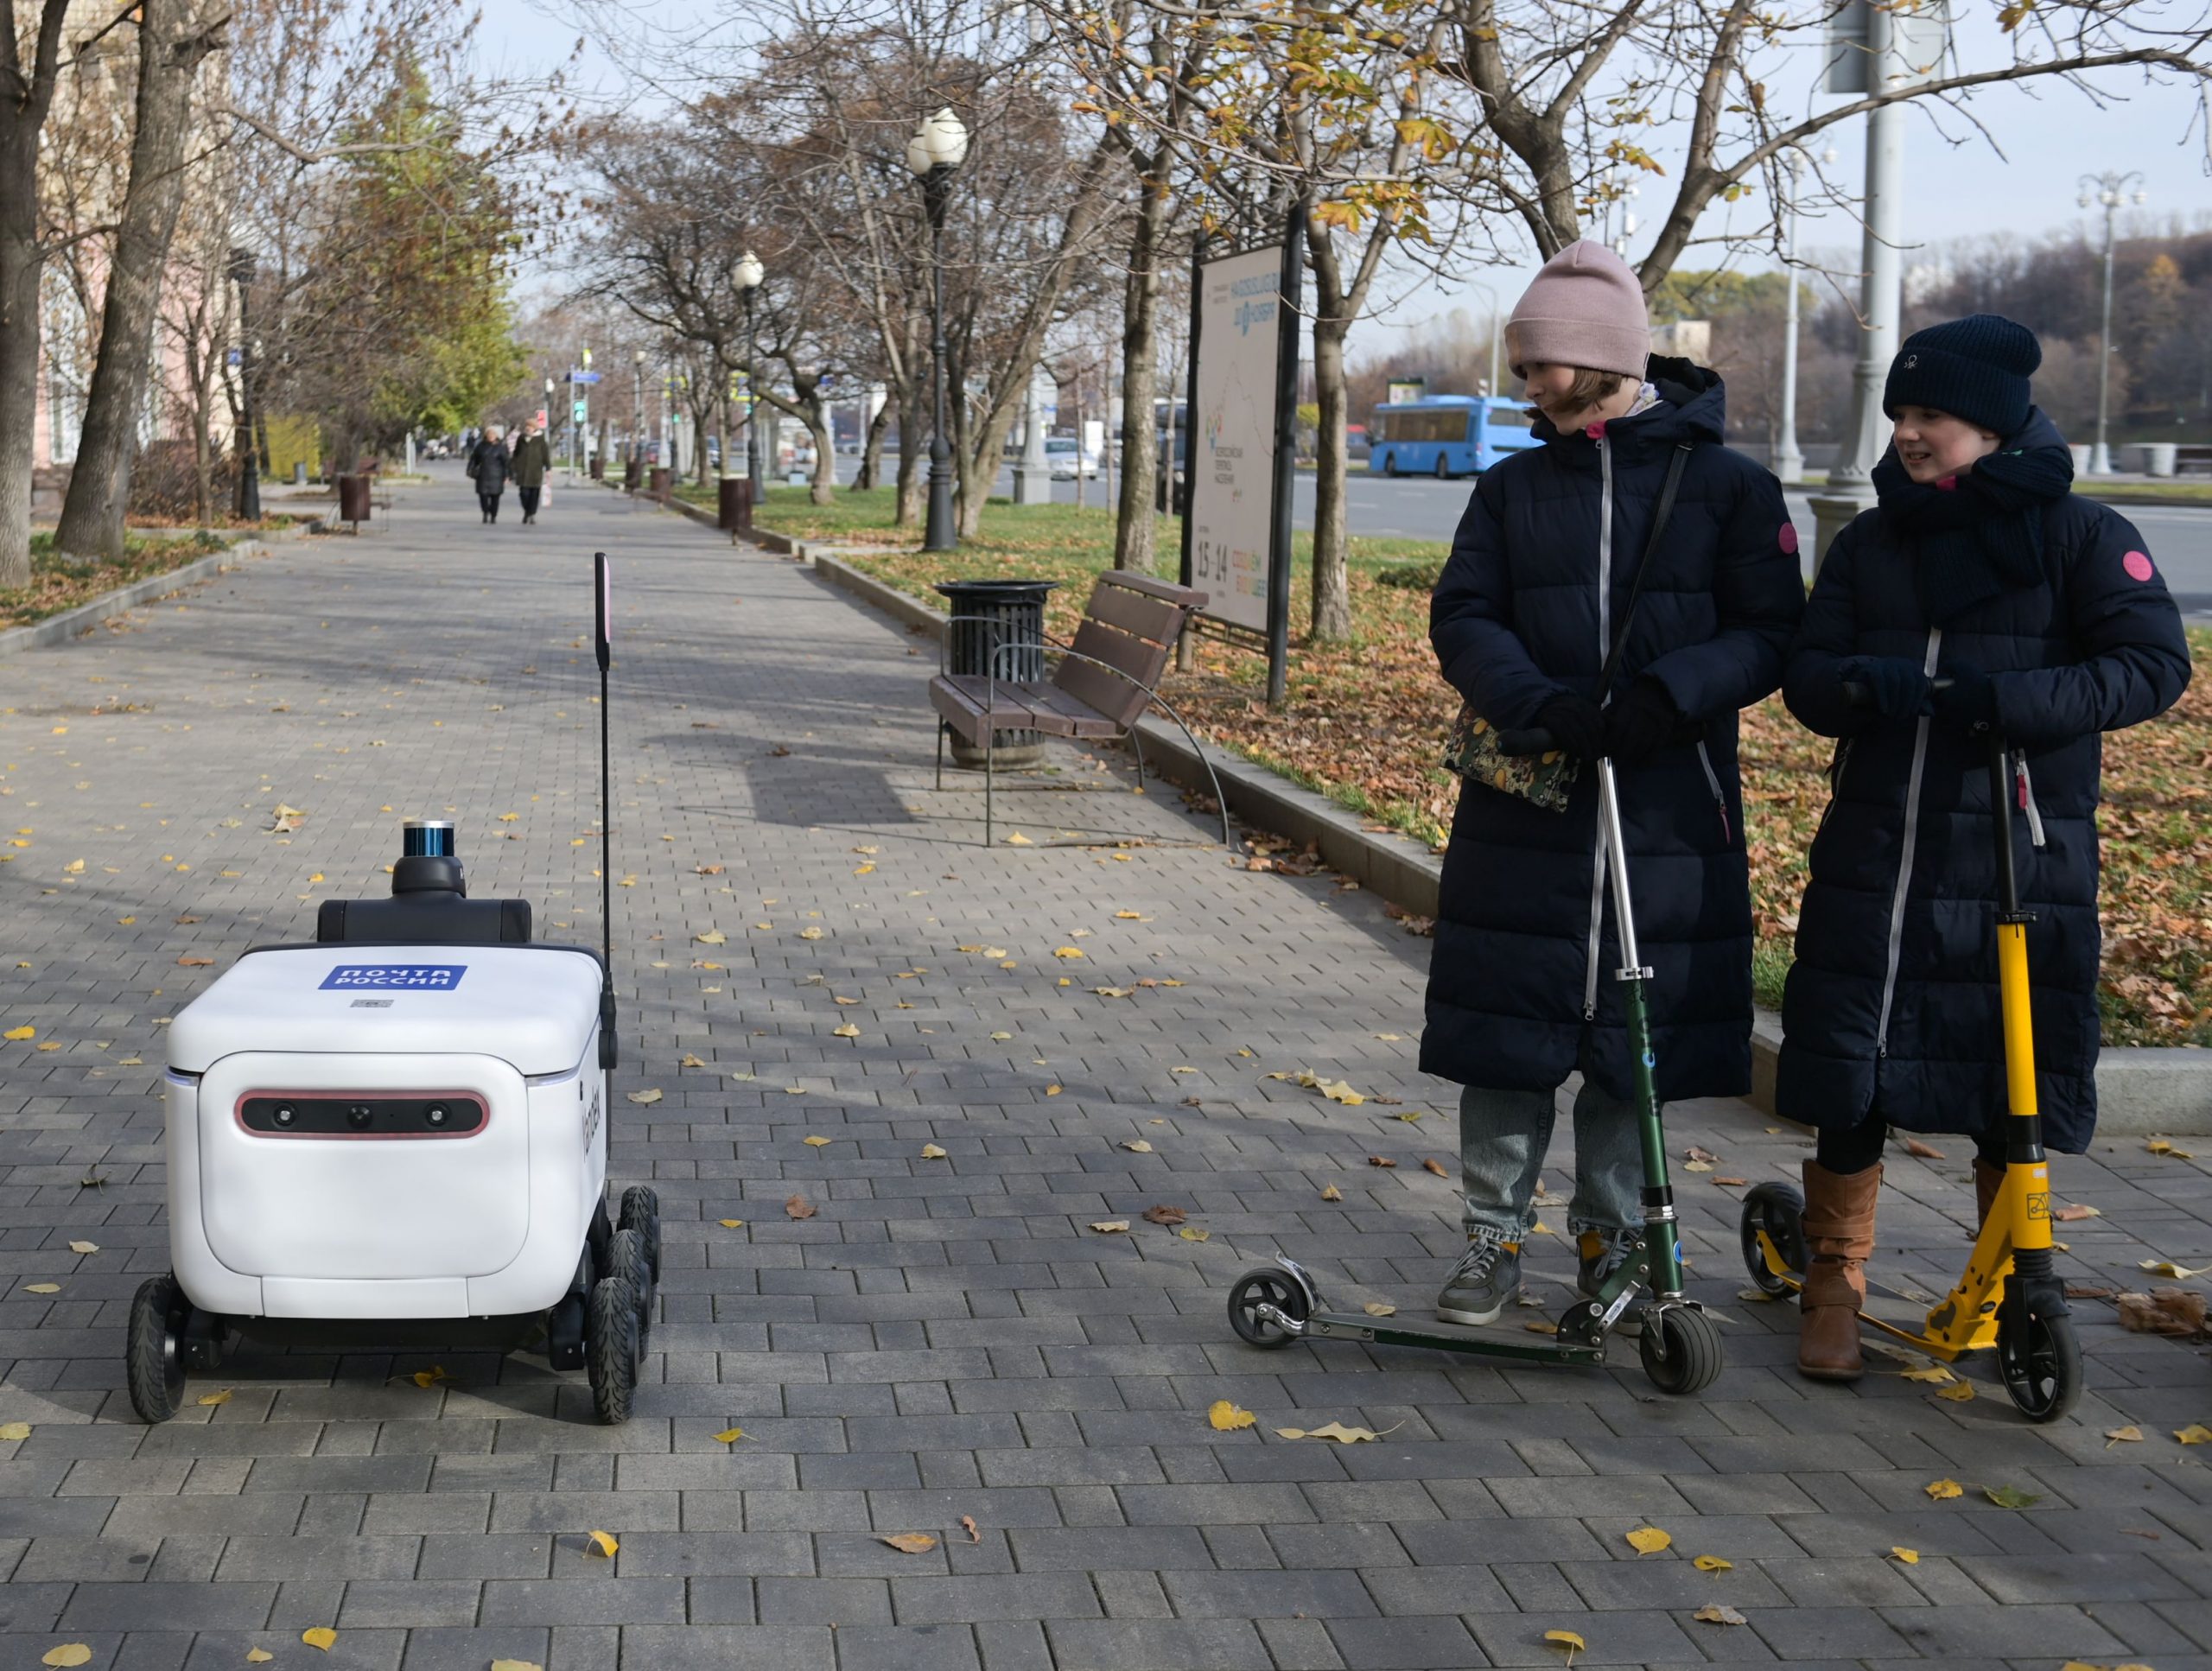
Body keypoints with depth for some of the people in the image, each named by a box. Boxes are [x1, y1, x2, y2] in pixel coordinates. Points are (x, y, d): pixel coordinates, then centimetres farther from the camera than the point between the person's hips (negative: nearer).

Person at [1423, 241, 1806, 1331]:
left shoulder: (1727, 486, 2)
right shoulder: (1514, 487, 9)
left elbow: (1770, 632, -3)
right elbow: (1463, 616, 0)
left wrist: (1671, 695, -21)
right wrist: (1539, 702, -19)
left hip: (1669, 805, -1)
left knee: (1637, 1035, 6)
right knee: (1508, 1031, 1)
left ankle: (1610, 1239, 21)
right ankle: (1495, 1237, 14)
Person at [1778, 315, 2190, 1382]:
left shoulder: (2079, 534, -2)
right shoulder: (1871, 543, 11)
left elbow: (2155, 666, -10)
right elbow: (1806, 673, 7)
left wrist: (2016, 700, -24)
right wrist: (1862, 684, -18)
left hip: (2024, 863, -3)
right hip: (1873, 853, 3)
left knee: (2015, 1088, 4)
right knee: (1848, 1075, 3)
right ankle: (1835, 1285, 18)